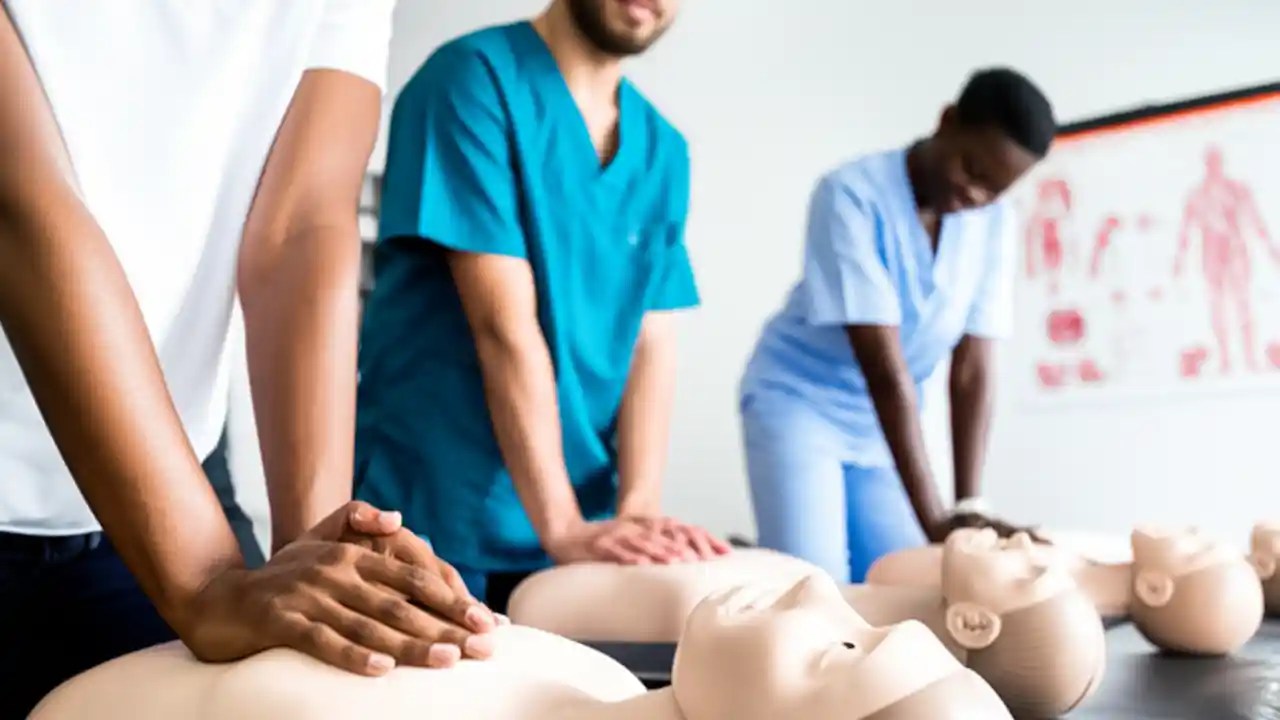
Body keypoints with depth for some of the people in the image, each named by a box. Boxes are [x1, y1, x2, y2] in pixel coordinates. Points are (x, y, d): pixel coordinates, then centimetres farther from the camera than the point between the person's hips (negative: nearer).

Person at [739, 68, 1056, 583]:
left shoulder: (995, 225, -7)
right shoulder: (853, 195, -24)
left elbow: (972, 371, -10)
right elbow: (885, 370, -29)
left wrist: (968, 507, -17)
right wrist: (933, 521, -31)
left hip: (883, 426, 5)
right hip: (797, 401, -5)